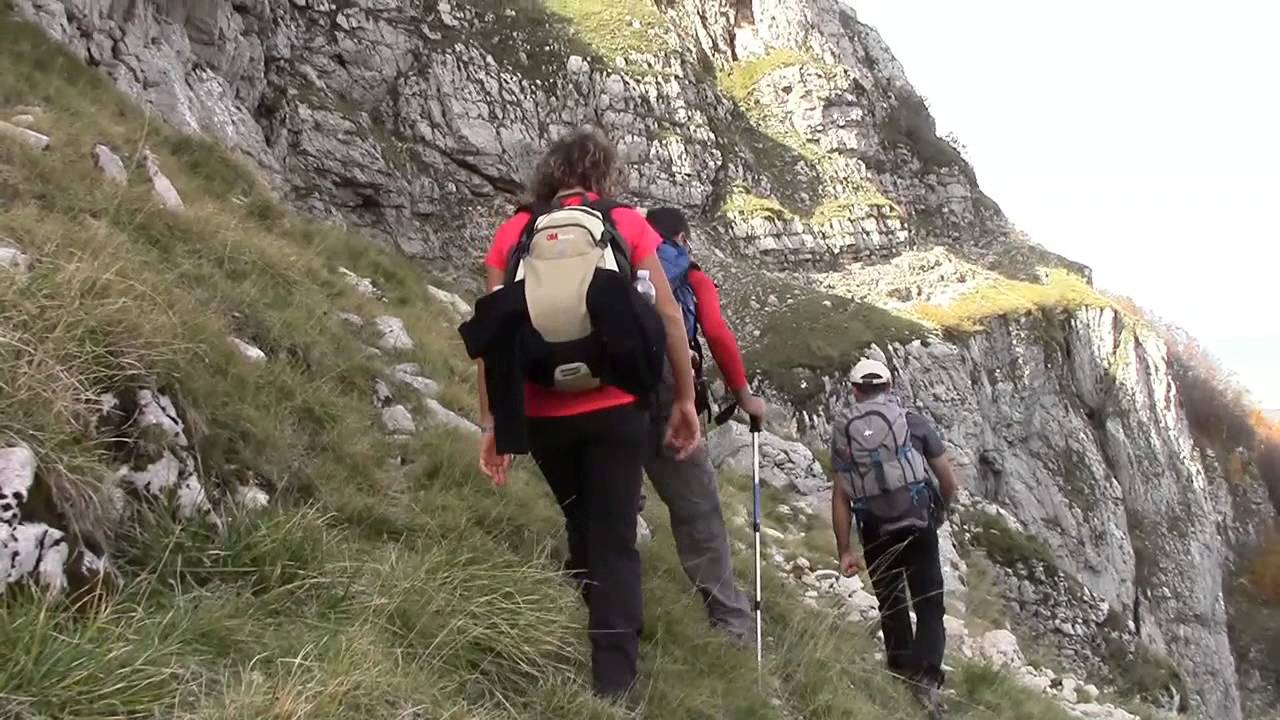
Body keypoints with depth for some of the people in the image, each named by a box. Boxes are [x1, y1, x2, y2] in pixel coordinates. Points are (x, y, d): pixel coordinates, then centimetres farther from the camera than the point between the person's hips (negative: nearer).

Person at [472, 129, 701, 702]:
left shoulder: (514, 233, 7)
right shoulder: (627, 224, 4)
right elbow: (668, 316, -1)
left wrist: (491, 422, 4)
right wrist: (685, 399, 6)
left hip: (542, 414, 2)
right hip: (615, 407, -2)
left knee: (582, 530, 23)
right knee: (614, 542, 1)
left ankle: (591, 645, 35)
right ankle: (613, 686, -4)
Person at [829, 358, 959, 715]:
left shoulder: (842, 432, 1)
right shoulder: (914, 422, -1)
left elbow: (840, 495, -2)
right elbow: (949, 481, 2)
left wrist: (844, 550, 3)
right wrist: (939, 512, 22)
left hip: (876, 533, 2)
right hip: (917, 526, -2)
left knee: (891, 607, 18)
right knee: (929, 605, 3)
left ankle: (902, 674, 23)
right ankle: (926, 675, -14)